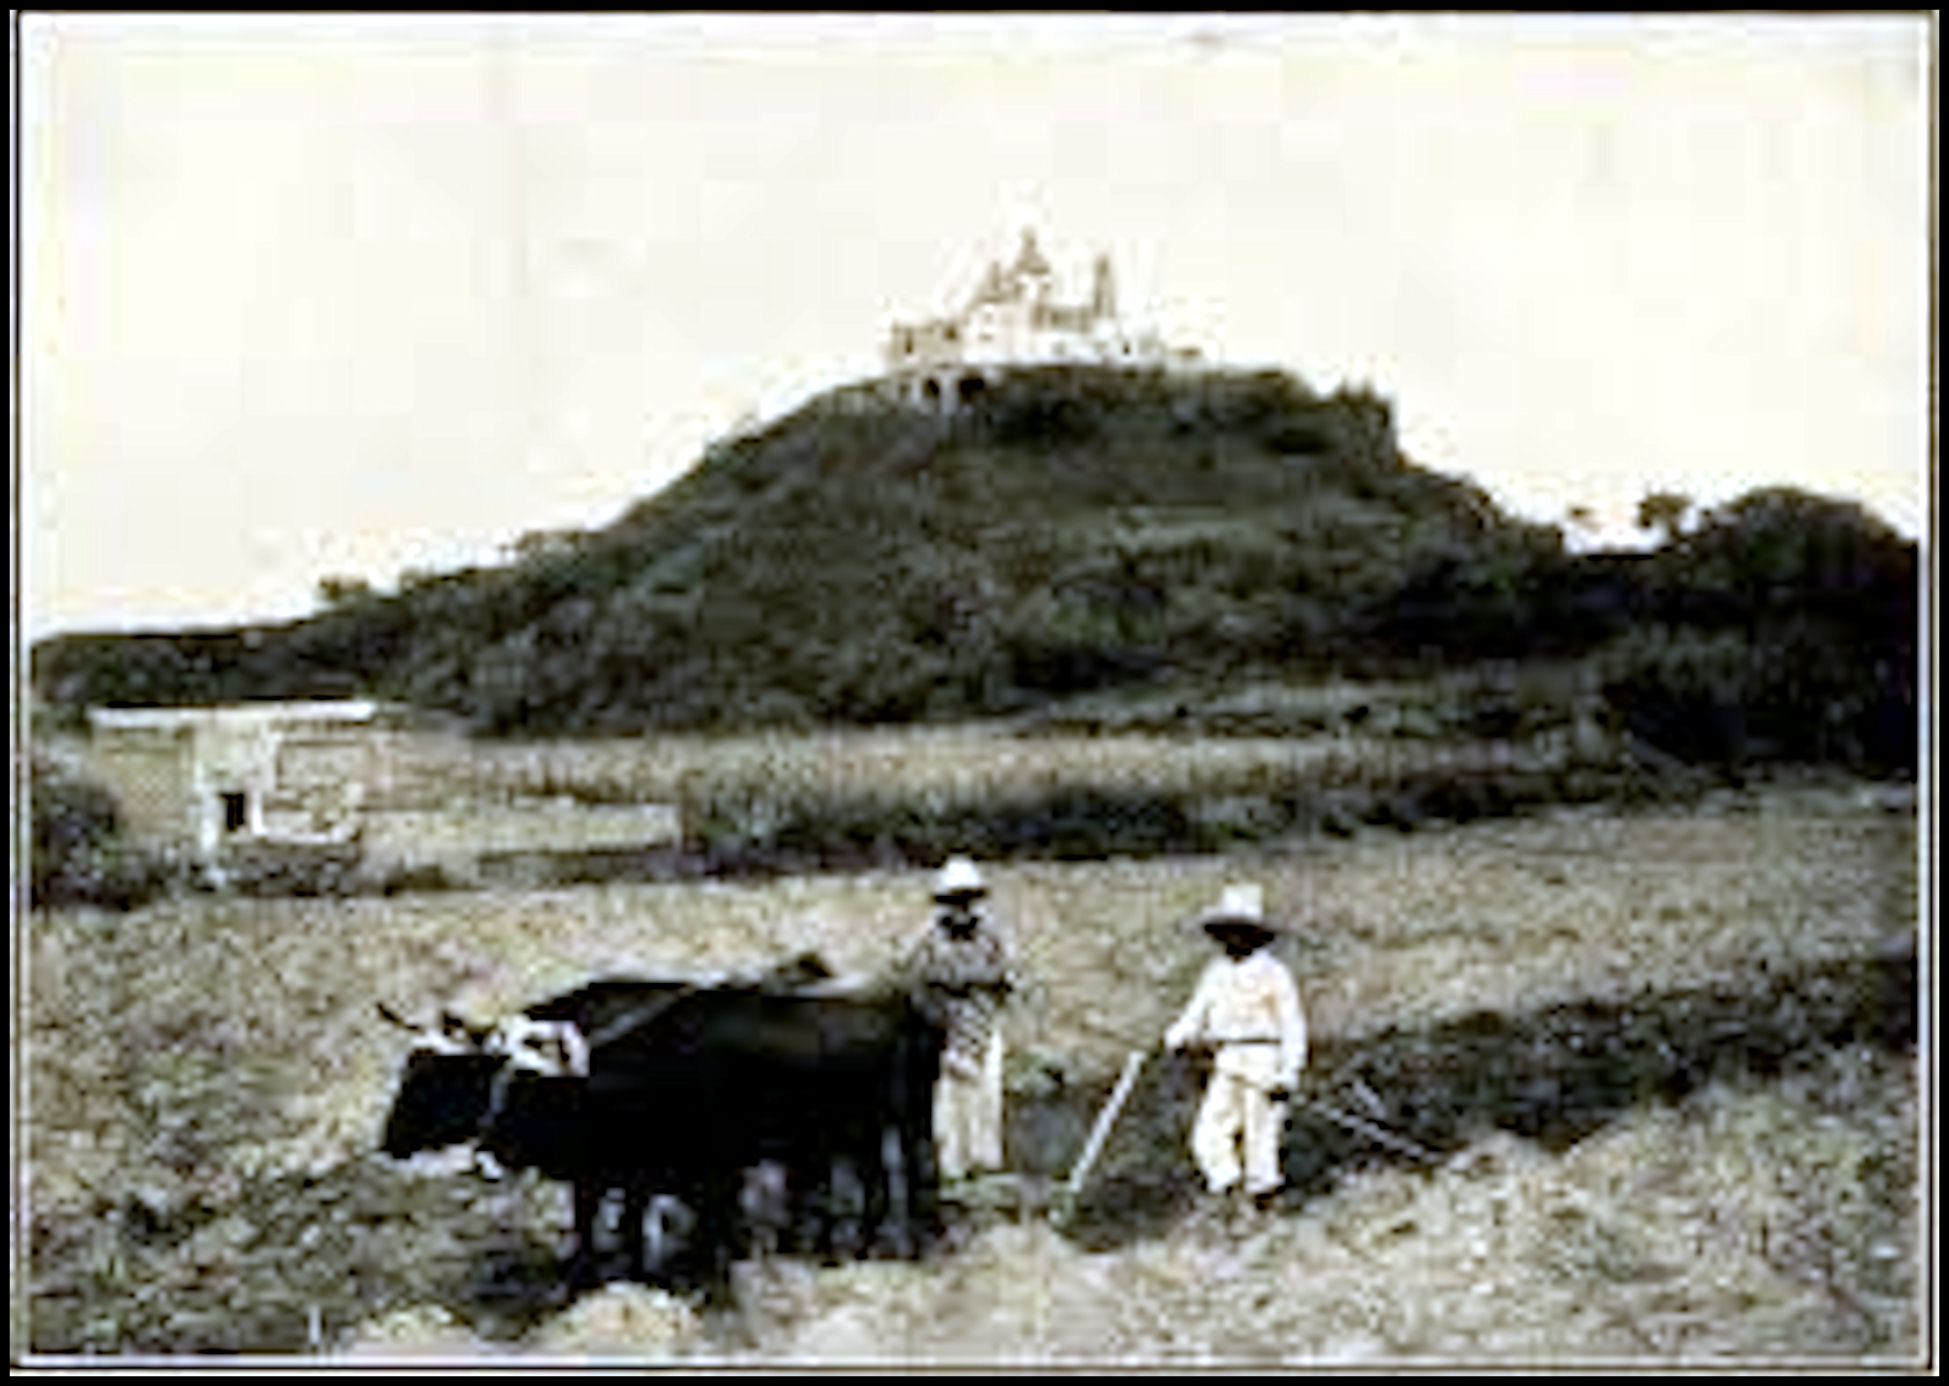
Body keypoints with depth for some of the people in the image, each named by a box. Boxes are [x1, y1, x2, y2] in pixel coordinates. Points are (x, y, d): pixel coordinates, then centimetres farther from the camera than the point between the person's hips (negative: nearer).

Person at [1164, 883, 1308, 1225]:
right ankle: (1230, 1193, 4)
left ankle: (1262, 1202, 10)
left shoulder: (1273, 974, -4)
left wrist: (1288, 1076, -12)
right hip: (1227, 1067, 5)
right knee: (1209, 1138, -5)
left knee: (1260, 1139, -1)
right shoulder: (1216, 973, 13)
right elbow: (1197, 1015, 15)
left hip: (1263, 1065, -5)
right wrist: (1179, 1037, -5)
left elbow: (1293, 1028, -5)